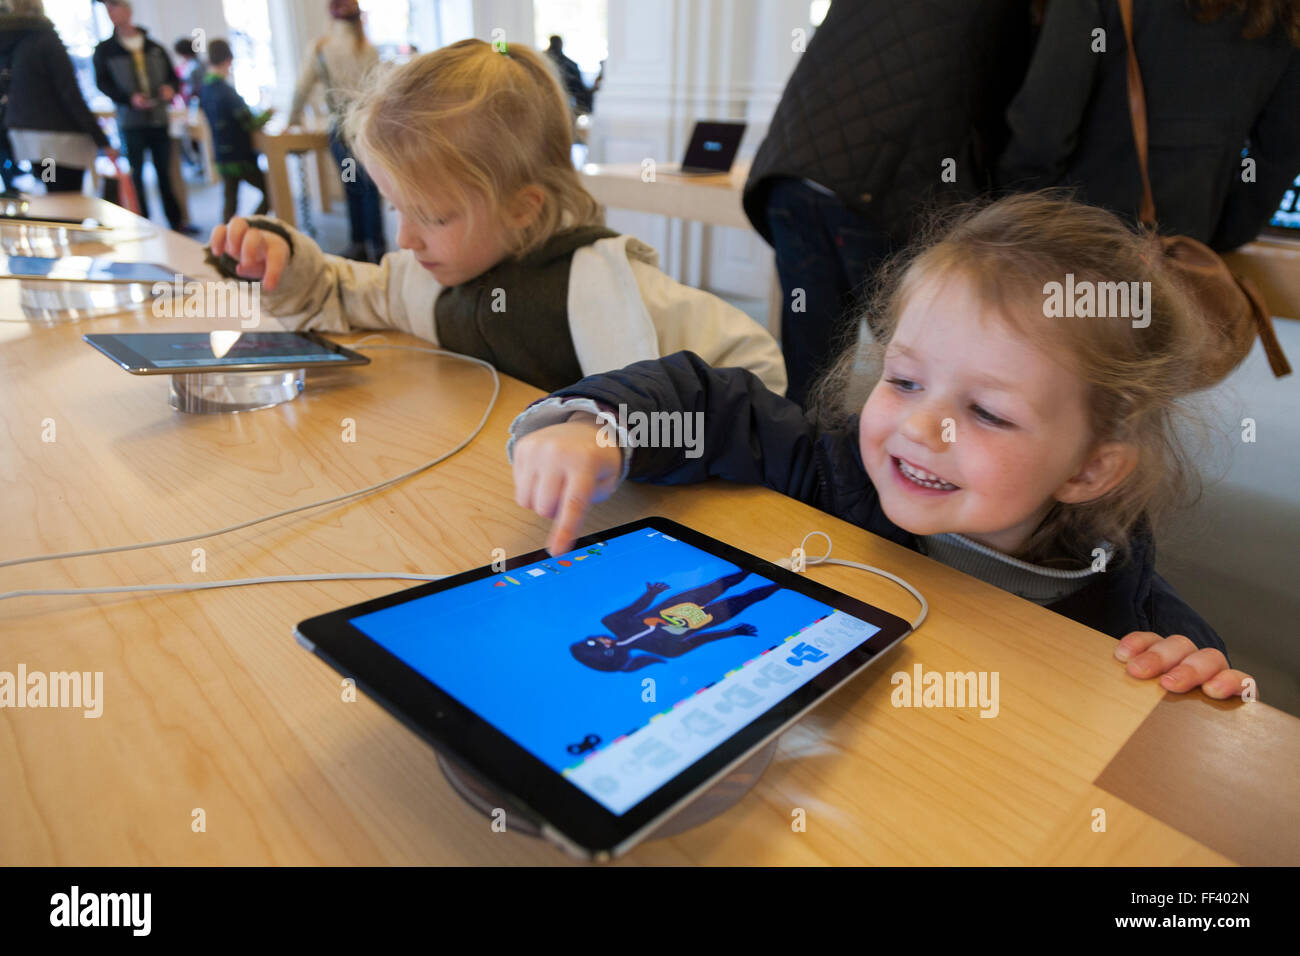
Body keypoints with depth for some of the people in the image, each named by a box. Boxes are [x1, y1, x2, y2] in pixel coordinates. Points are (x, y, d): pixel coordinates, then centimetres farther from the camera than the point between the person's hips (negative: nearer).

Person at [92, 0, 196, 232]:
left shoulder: (154, 48, 10)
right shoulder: (104, 50, 4)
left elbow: (172, 74, 16)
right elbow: (102, 83, -2)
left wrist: (170, 87, -8)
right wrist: (129, 98, -19)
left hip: (159, 119, 2)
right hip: (130, 122, -2)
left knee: (165, 173, 8)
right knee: (135, 175, 0)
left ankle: (176, 222, 15)